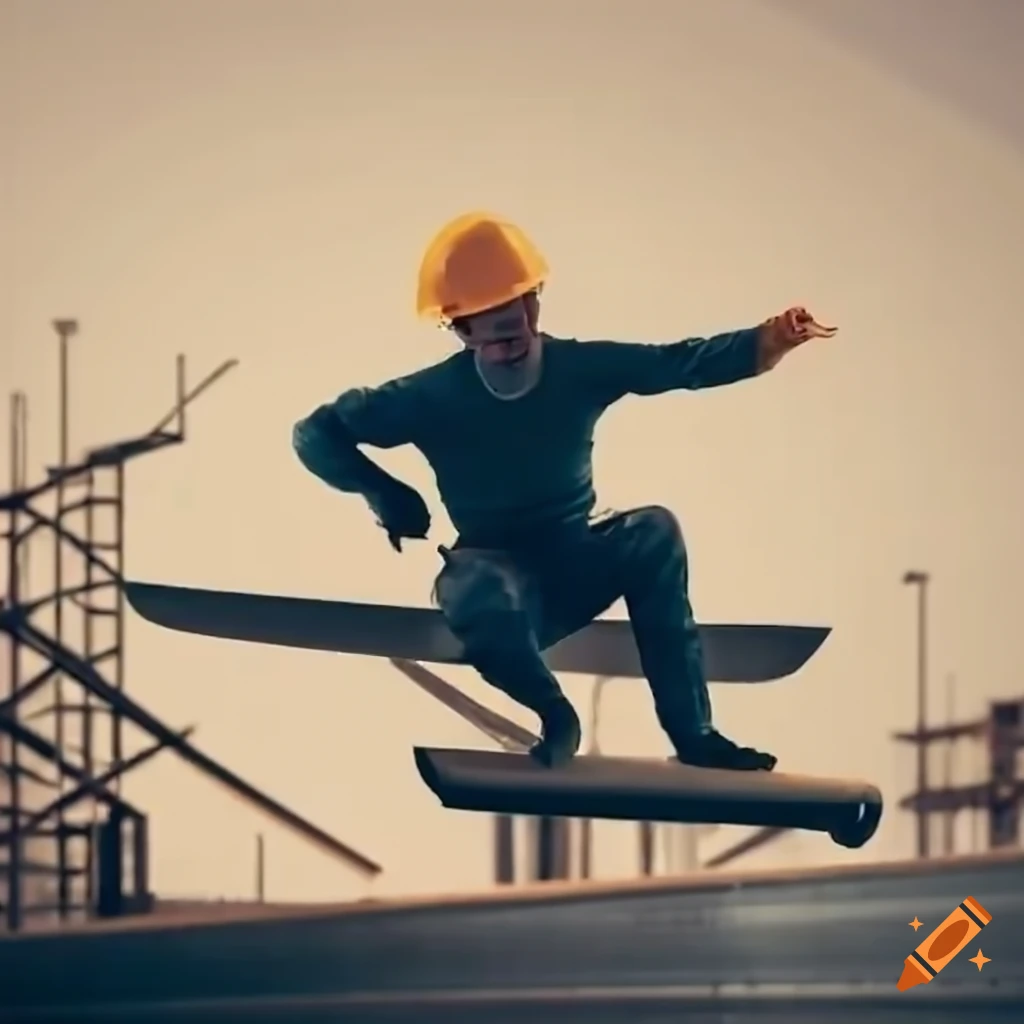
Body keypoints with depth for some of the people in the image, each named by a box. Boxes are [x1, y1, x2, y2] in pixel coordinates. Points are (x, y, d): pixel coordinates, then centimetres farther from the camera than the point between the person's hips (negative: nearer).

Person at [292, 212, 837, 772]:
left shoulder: (579, 368, -7)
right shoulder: (434, 396, -11)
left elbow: (681, 362, -17)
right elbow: (315, 433, -4)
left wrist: (768, 341, -36)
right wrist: (381, 491, -19)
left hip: (576, 568, 3)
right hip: (496, 574, -3)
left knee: (653, 531, -29)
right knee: (485, 598, -40)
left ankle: (692, 732, -25)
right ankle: (553, 715, -9)